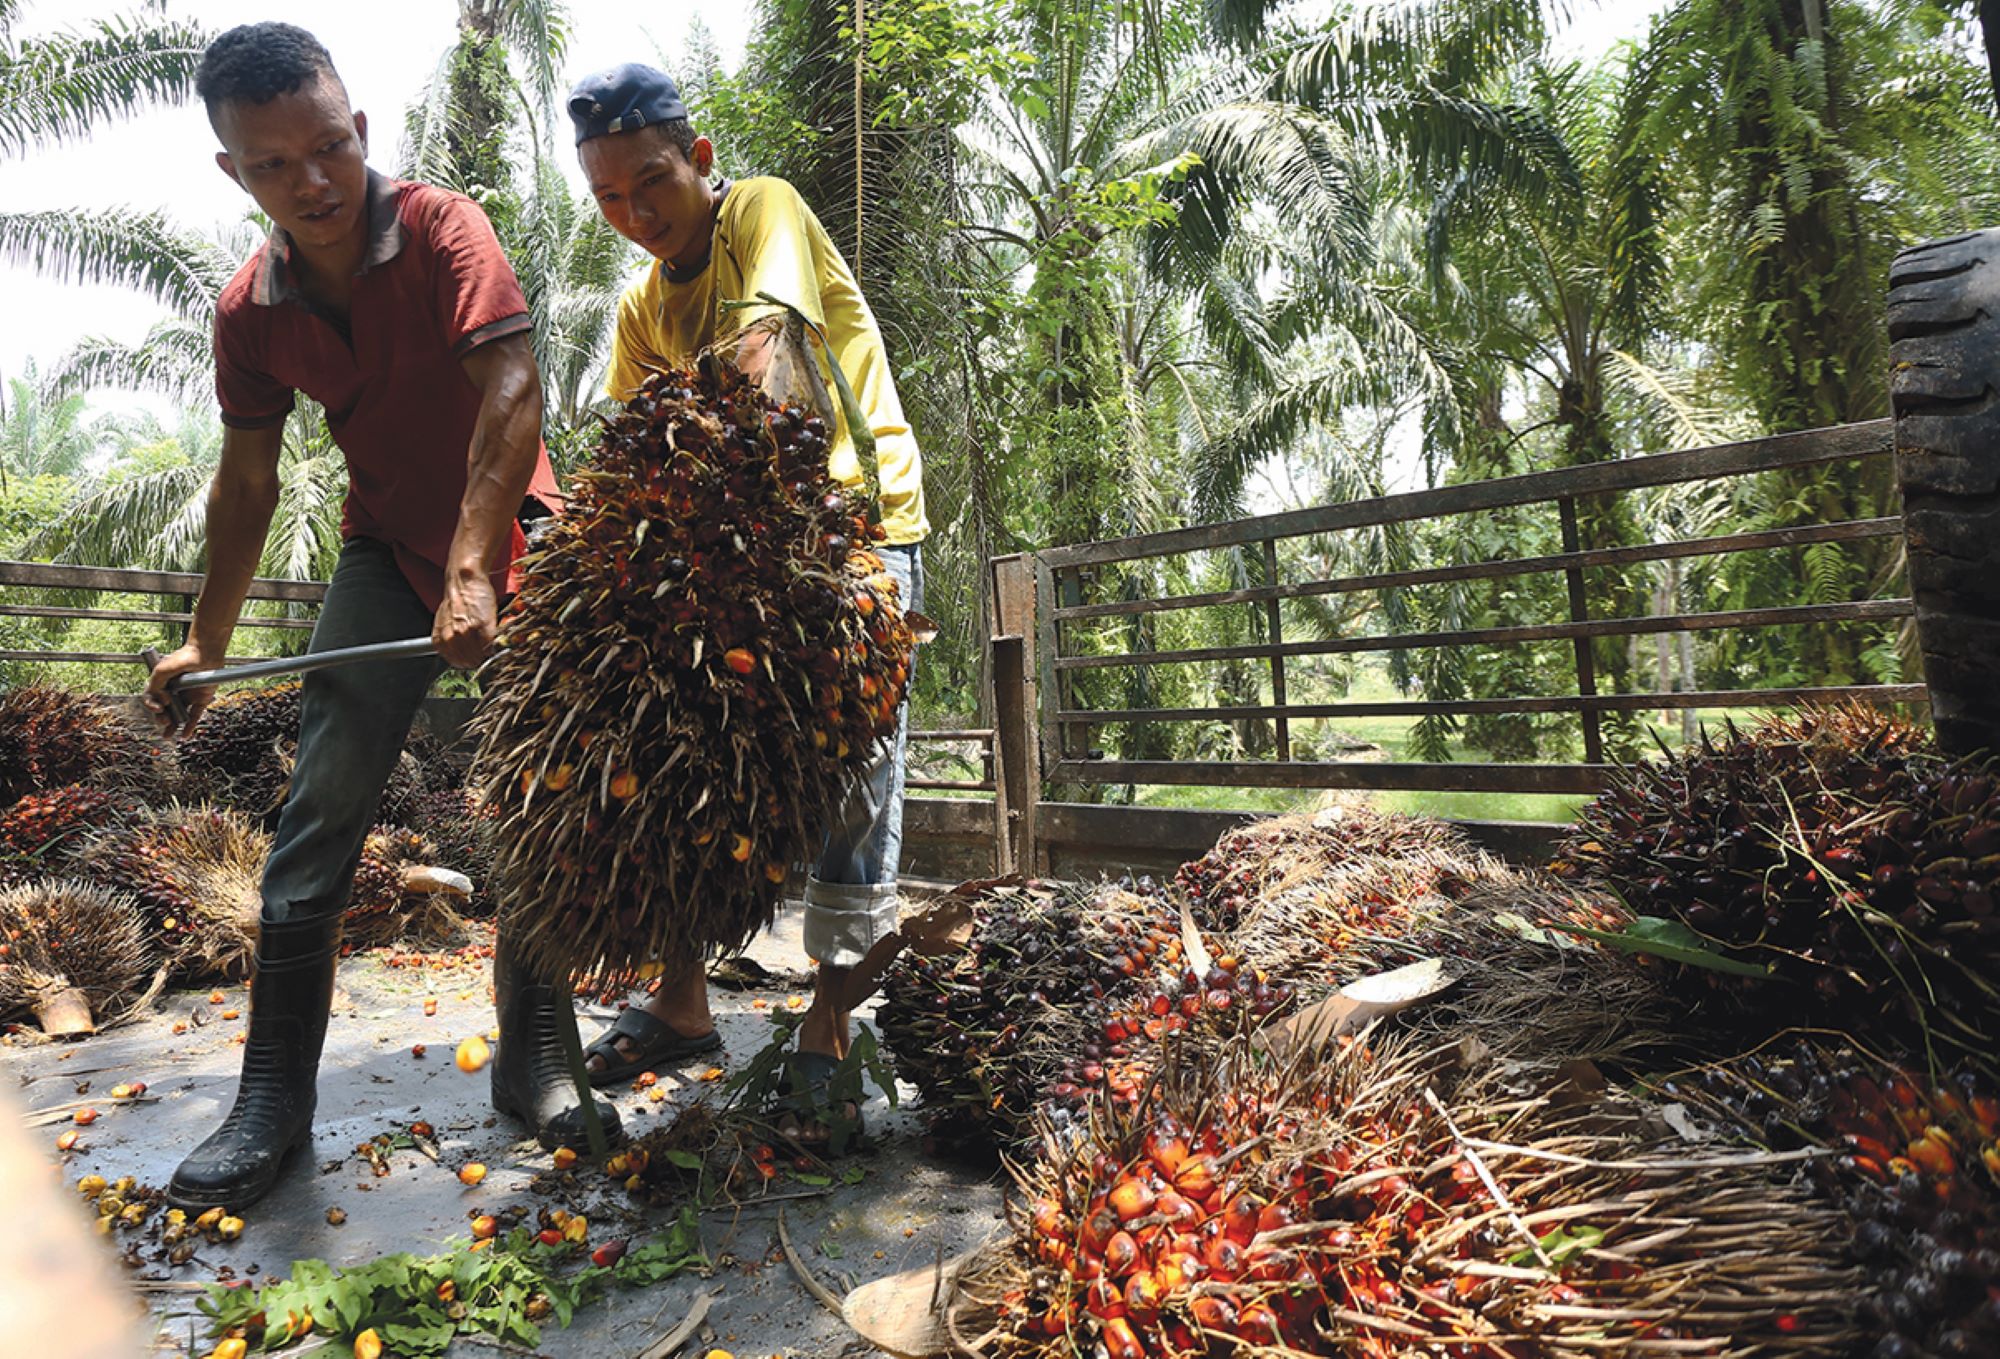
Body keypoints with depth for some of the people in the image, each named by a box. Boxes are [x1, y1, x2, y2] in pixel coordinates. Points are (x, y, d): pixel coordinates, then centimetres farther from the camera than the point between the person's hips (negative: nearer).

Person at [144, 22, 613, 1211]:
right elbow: (248, 482, 7)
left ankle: (534, 1057, 8)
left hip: (507, 533, -3)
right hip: (388, 549, 4)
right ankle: (275, 1098, 5)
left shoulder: (446, 230, -13)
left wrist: (472, 572, -34)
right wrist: (207, 643, 10)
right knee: (321, 810, -4)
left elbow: (510, 391, -26)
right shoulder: (252, 310, 0)